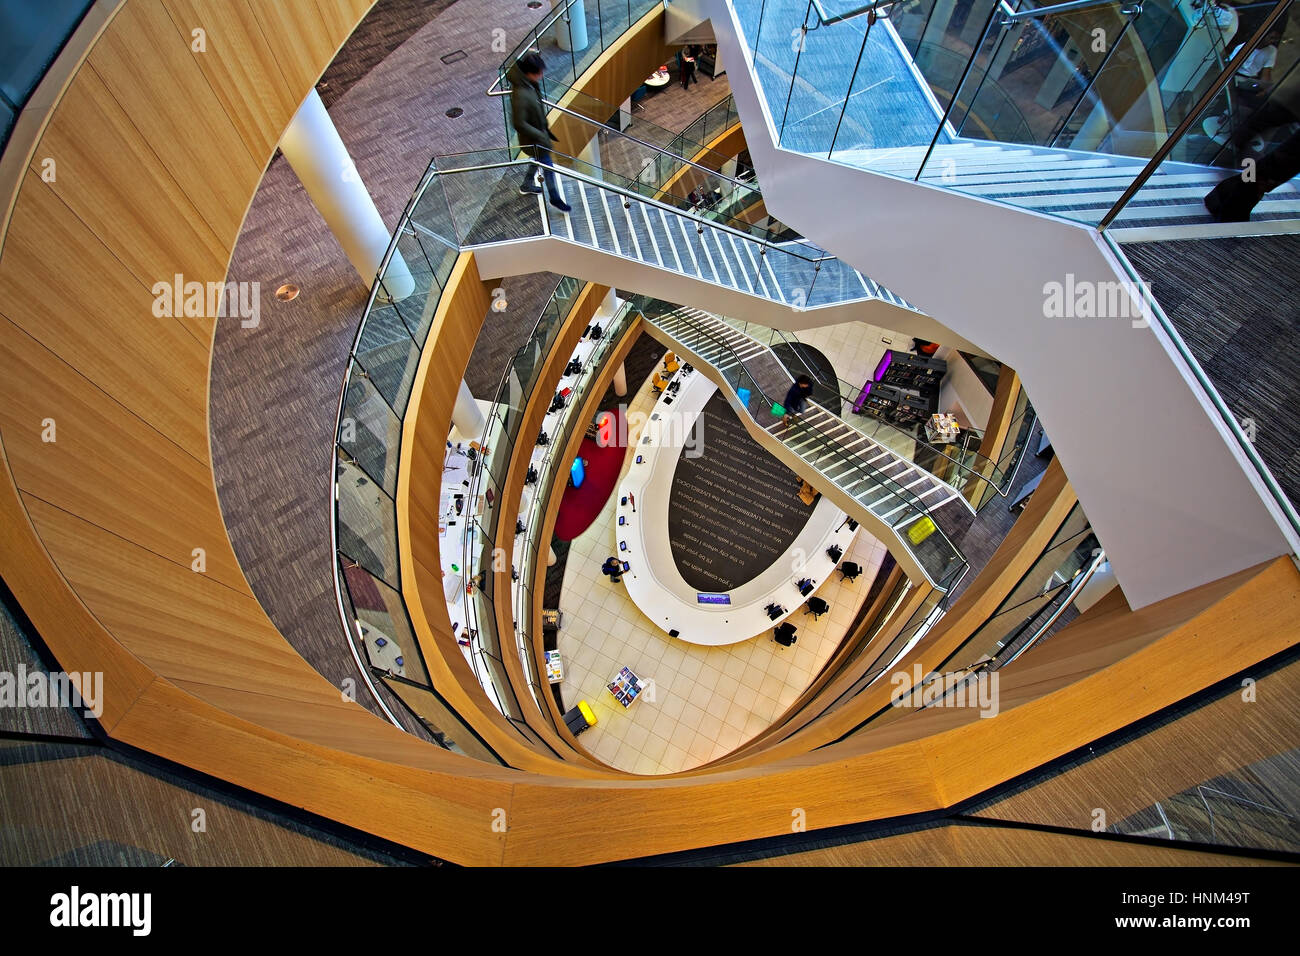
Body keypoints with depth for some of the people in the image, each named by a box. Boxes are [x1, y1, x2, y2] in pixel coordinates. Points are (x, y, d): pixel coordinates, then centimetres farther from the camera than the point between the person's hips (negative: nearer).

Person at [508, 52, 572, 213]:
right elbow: (520, 124, -30)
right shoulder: (521, 95, -35)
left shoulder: (531, 84, -7)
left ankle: (527, 185, 51)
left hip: (539, 130, 9)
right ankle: (555, 198, 27)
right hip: (532, 139, -9)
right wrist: (541, 136, -24)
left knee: (538, 160, 29)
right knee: (548, 167, 7)